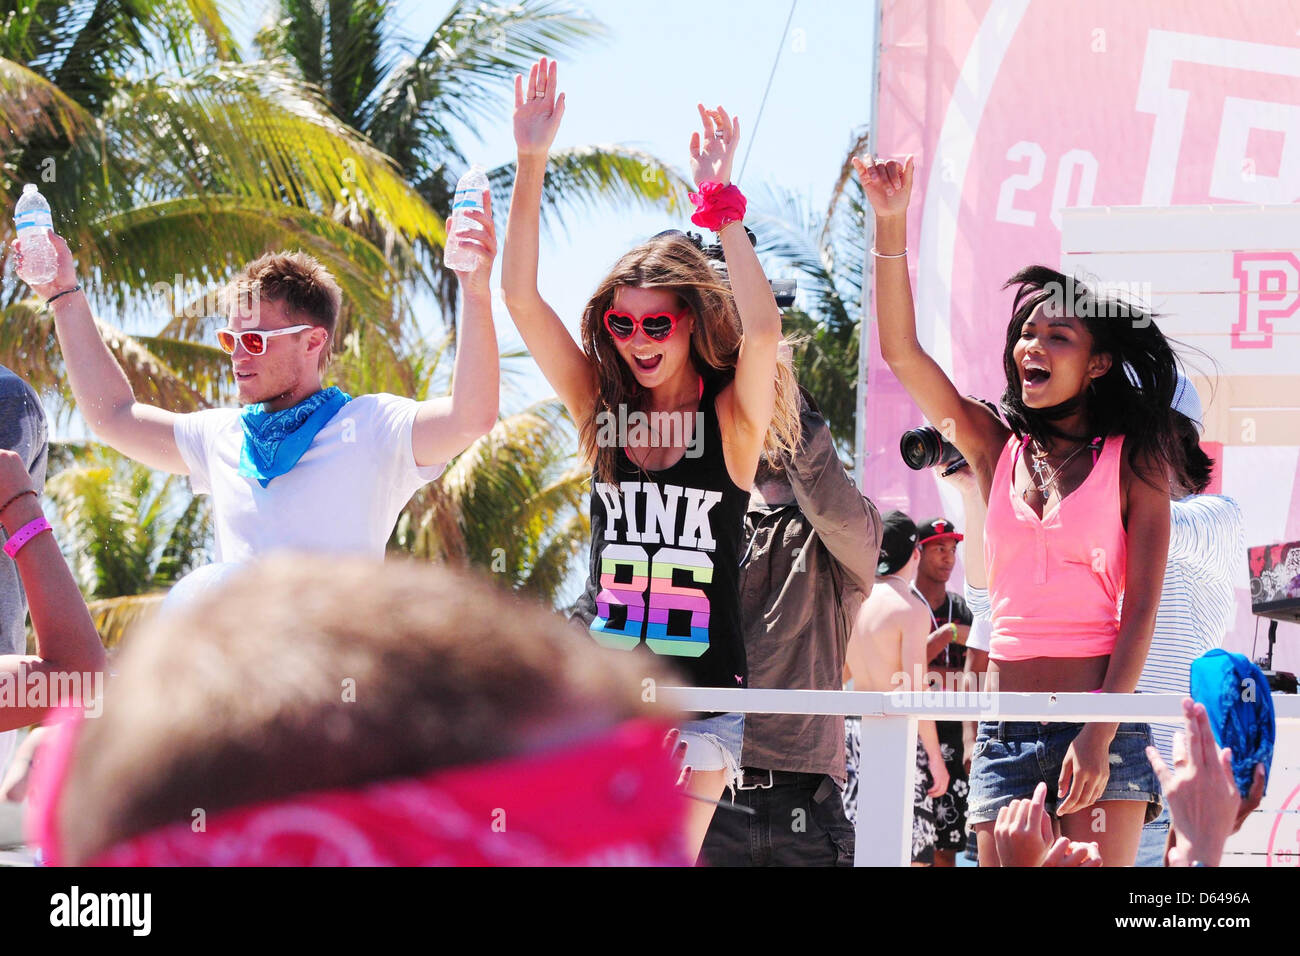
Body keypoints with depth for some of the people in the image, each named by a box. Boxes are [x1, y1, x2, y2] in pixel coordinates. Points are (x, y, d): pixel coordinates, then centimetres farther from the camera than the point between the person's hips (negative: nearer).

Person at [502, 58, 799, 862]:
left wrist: (721, 202, -26)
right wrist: (531, 165, -13)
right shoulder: (601, 408, 3)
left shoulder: (731, 418, -4)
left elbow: (762, 331, -24)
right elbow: (521, 297, -4)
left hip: (699, 690, -2)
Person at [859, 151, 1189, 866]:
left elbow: (1141, 608, -5)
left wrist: (1100, 734, -16)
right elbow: (900, 350, 2)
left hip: (1101, 720, -3)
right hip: (1006, 730, 3)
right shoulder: (998, 449, 11)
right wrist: (891, 223, -7)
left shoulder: (1134, 459, 2)